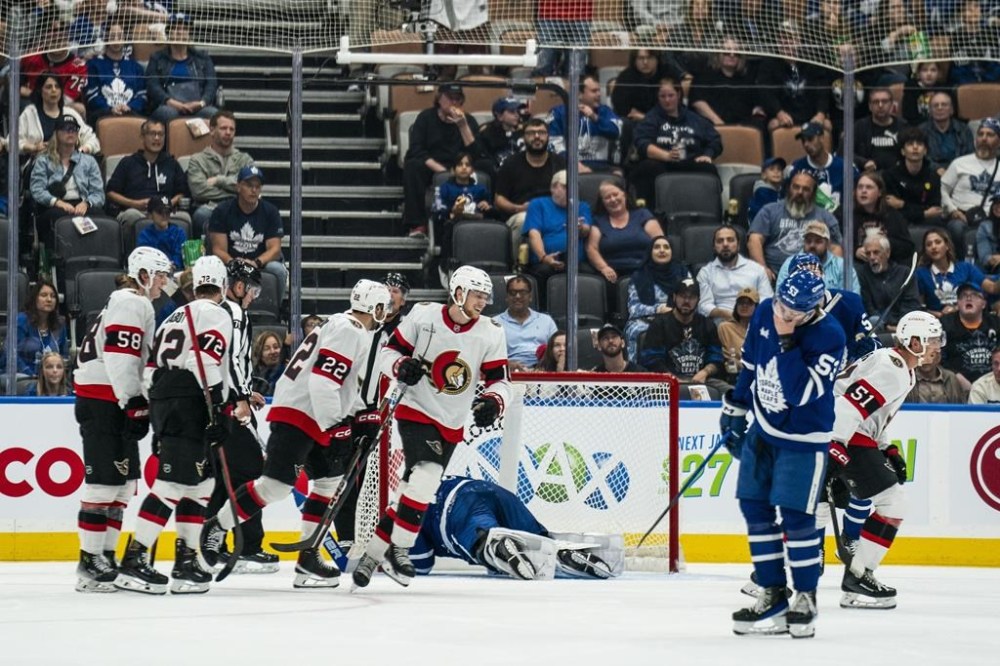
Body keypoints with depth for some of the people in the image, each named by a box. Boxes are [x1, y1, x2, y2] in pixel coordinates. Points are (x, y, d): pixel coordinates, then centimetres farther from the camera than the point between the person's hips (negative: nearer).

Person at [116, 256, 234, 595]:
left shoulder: (175, 318, 24)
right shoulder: (216, 315, -1)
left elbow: (152, 370, 22)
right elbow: (206, 360, -17)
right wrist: (219, 409, -18)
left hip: (162, 404, 9)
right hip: (189, 409, -9)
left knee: (201, 482, 14)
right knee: (173, 485, -11)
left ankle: (186, 563, 12)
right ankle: (133, 561, -16)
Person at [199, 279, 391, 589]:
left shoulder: (358, 333, 17)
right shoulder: (347, 331, -16)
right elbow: (322, 381, -24)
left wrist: (364, 414, 12)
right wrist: (335, 429, -24)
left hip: (318, 418, 11)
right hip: (296, 413, -11)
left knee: (331, 482, 8)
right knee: (276, 484, -15)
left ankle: (308, 557, 8)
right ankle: (217, 528, -2)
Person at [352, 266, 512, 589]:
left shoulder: (491, 333, -4)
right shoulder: (423, 315, -9)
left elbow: (500, 380, -2)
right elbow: (388, 351, 1)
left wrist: (493, 401, -24)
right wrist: (401, 365, -21)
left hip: (450, 427, 4)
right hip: (415, 412, -4)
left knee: (415, 489, 4)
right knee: (427, 475, -24)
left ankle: (372, 554, 18)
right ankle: (398, 550, -14)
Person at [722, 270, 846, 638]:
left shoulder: (828, 336, -24)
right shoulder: (764, 313, -6)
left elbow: (800, 393, -32)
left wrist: (788, 343, -35)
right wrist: (734, 410, 17)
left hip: (803, 439, -6)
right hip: (762, 430, 6)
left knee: (796, 517, -8)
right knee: (755, 509, 5)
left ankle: (805, 598, 8)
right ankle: (772, 595, 14)